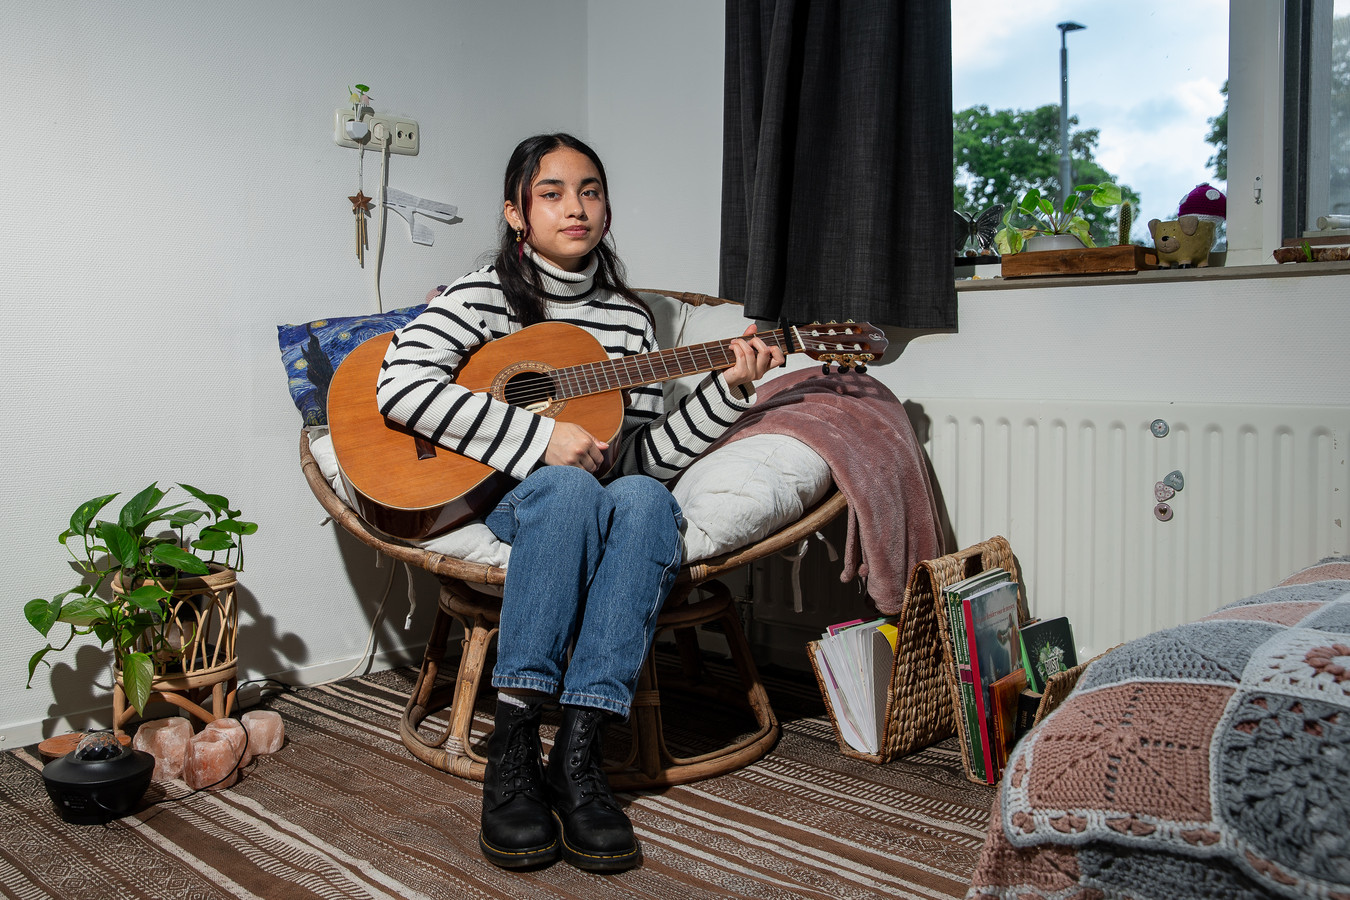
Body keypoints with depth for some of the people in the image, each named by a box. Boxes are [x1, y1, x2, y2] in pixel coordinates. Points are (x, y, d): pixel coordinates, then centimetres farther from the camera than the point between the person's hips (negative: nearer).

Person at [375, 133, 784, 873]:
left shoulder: (629, 318, 10)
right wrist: (538, 438, -23)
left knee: (643, 499, -31)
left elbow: (647, 457, 7)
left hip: (595, 516, 3)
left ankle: (578, 749, -34)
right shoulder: (483, 297, 0)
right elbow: (399, 385, -19)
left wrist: (727, 388, -5)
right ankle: (512, 744, -32)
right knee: (567, 486, -36)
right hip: (486, 500, -3)